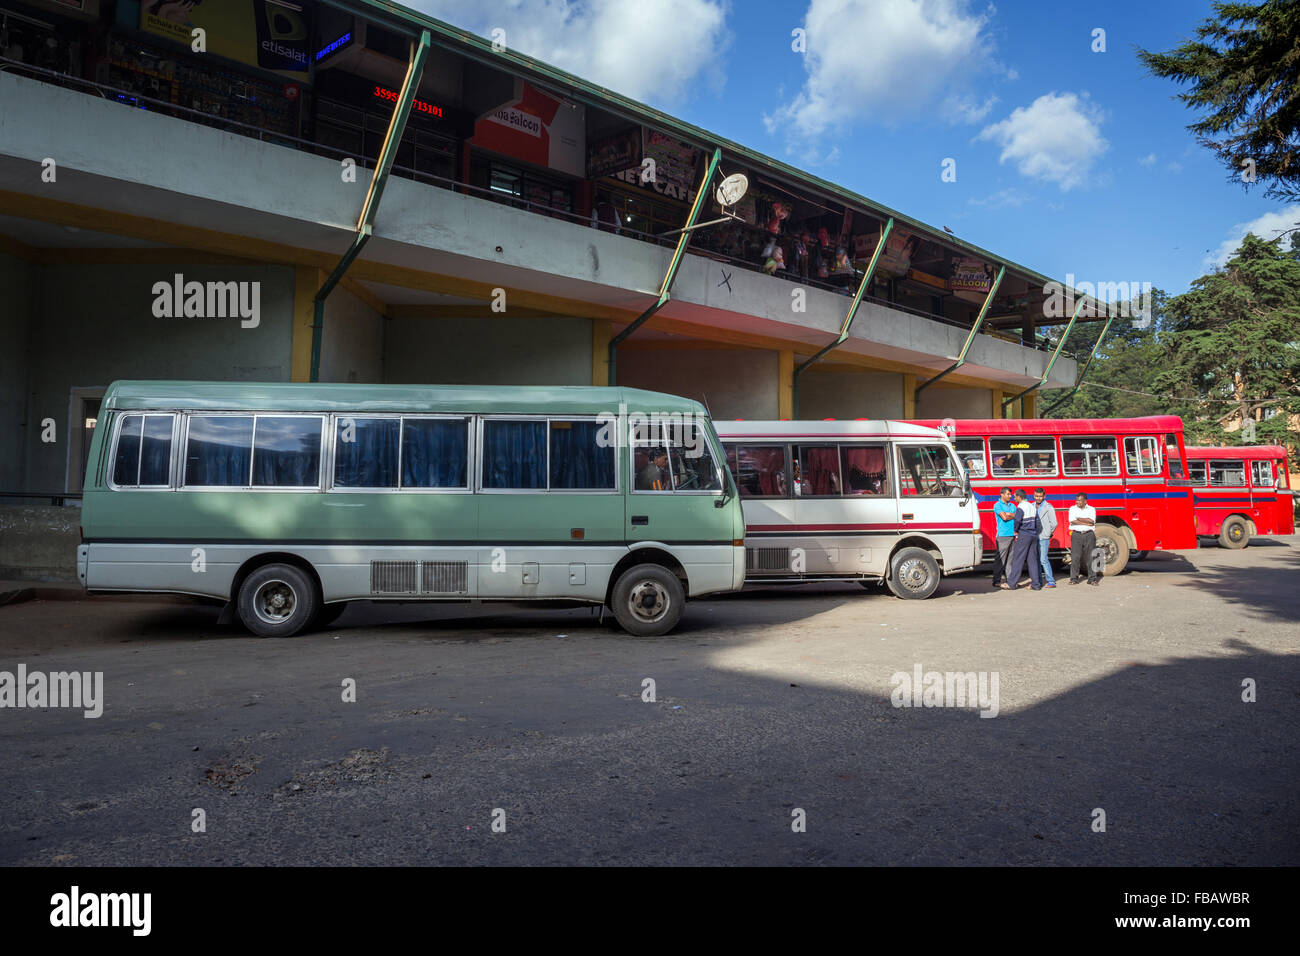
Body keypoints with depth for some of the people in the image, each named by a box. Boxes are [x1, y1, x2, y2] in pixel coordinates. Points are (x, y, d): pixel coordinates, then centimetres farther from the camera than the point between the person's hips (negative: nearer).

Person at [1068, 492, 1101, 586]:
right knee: (1075, 557, -4)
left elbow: (1091, 521, -8)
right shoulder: (1073, 508, 9)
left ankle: (1092, 578, 4)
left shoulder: (1091, 509, 8)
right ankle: (1074, 578, 0)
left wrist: (1079, 519, -4)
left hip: (1089, 534, 0)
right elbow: (1072, 521, -6)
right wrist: (1086, 523, -8)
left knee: (1090, 557, -1)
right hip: (1076, 534, 0)